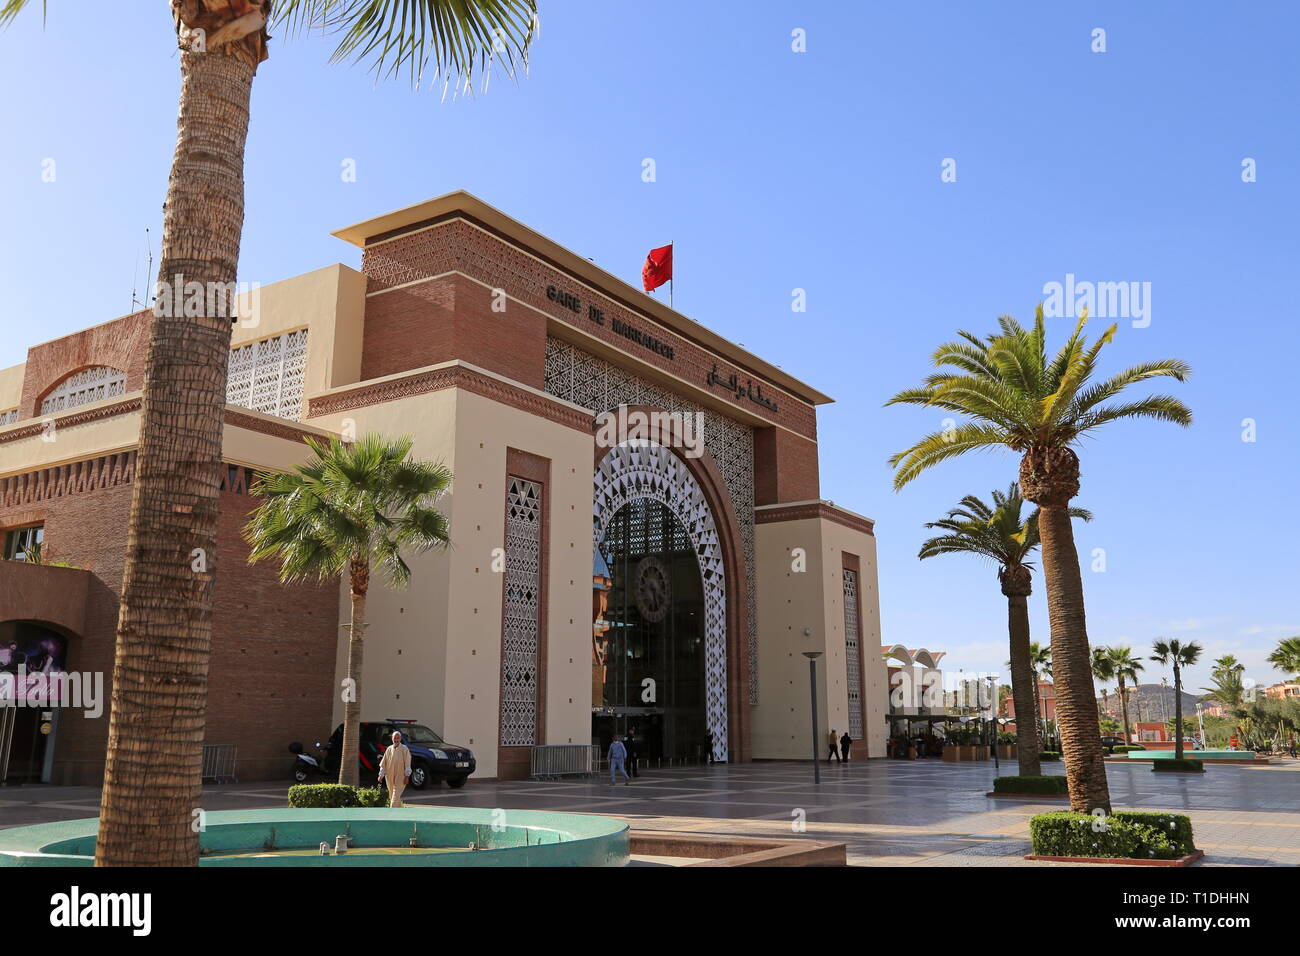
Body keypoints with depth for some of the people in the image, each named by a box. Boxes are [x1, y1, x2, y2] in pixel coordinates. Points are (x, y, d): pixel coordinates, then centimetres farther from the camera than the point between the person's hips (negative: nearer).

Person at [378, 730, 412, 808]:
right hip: (390, 777, 5)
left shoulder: (404, 749, -4)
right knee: (392, 795, 13)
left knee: (396, 796, -13)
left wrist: (406, 776, -12)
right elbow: (383, 763, 10)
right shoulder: (389, 749, 8)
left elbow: (407, 764, -6)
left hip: (400, 777, -5)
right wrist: (381, 775, 2)